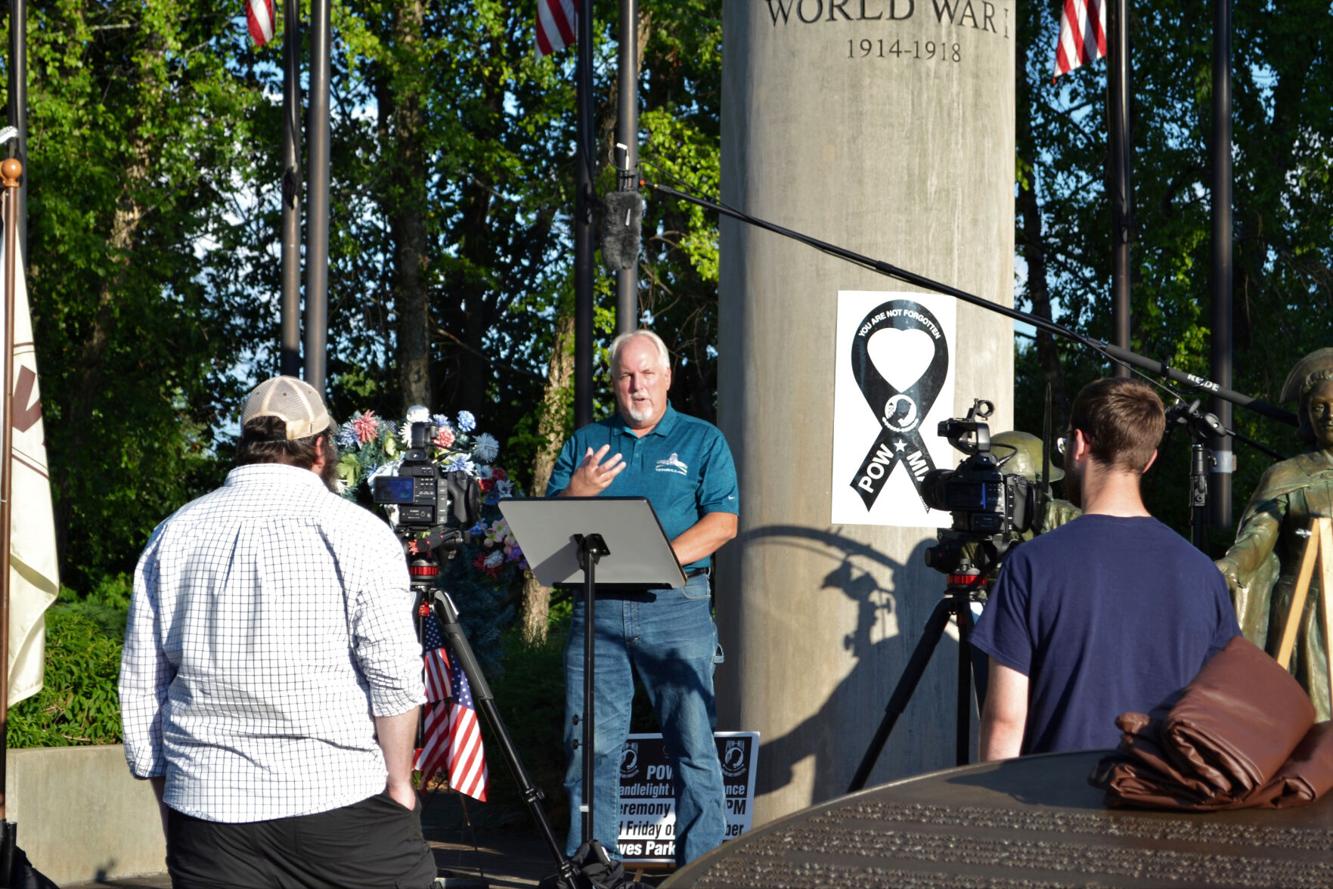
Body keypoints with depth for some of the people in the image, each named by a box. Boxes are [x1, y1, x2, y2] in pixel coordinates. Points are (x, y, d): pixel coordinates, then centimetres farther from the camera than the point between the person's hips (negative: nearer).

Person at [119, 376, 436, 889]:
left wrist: (169, 803, 18)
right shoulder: (356, 532, -3)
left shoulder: (171, 536, 9)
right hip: (341, 801, -4)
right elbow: (394, 677, -8)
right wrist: (399, 784, 2)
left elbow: (140, 691, 11)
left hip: (207, 808, 4)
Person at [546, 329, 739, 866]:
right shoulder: (585, 442, 16)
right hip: (596, 606, 2)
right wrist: (578, 492, -9)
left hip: (675, 606, -2)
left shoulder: (702, 441, 8)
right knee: (592, 744, 2)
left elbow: (722, 522, -3)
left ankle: (701, 865, 1)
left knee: (692, 742, -3)